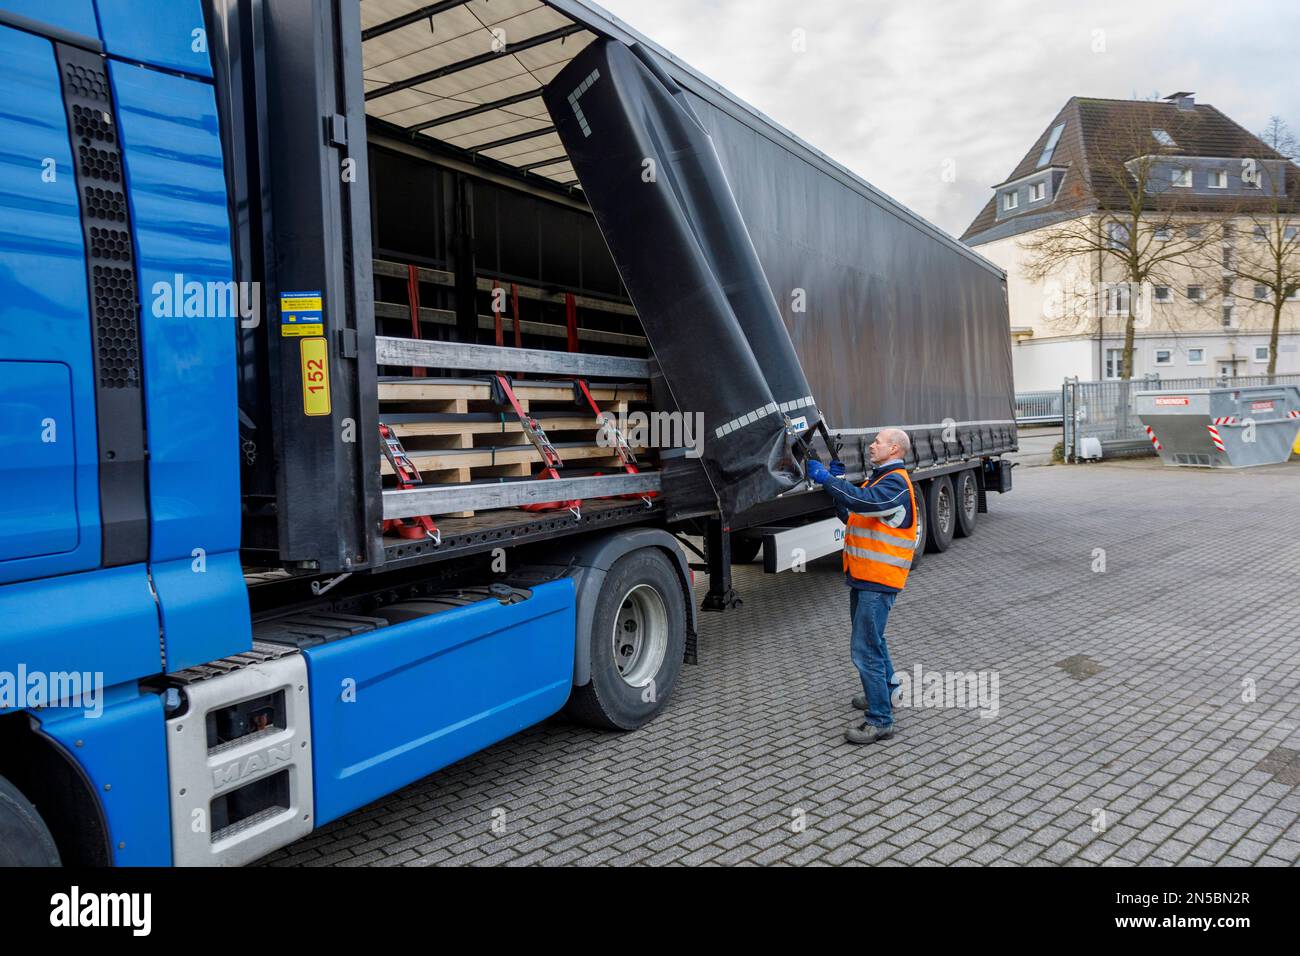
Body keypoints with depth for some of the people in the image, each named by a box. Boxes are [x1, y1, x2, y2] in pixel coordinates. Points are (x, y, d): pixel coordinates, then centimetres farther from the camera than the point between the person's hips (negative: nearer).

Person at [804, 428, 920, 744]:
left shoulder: (896, 483, -14)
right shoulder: (878, 478, 19)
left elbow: (866, 502, -33)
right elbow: (852, 516, 17)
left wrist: (828, 479, -28)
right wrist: (836, 487, 4)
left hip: (878, 580, -11)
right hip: (864, 576, 11)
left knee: (866, 650, -11)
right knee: (872, 639, 24)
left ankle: (880, 720, -5)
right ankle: (884, 693, 41)